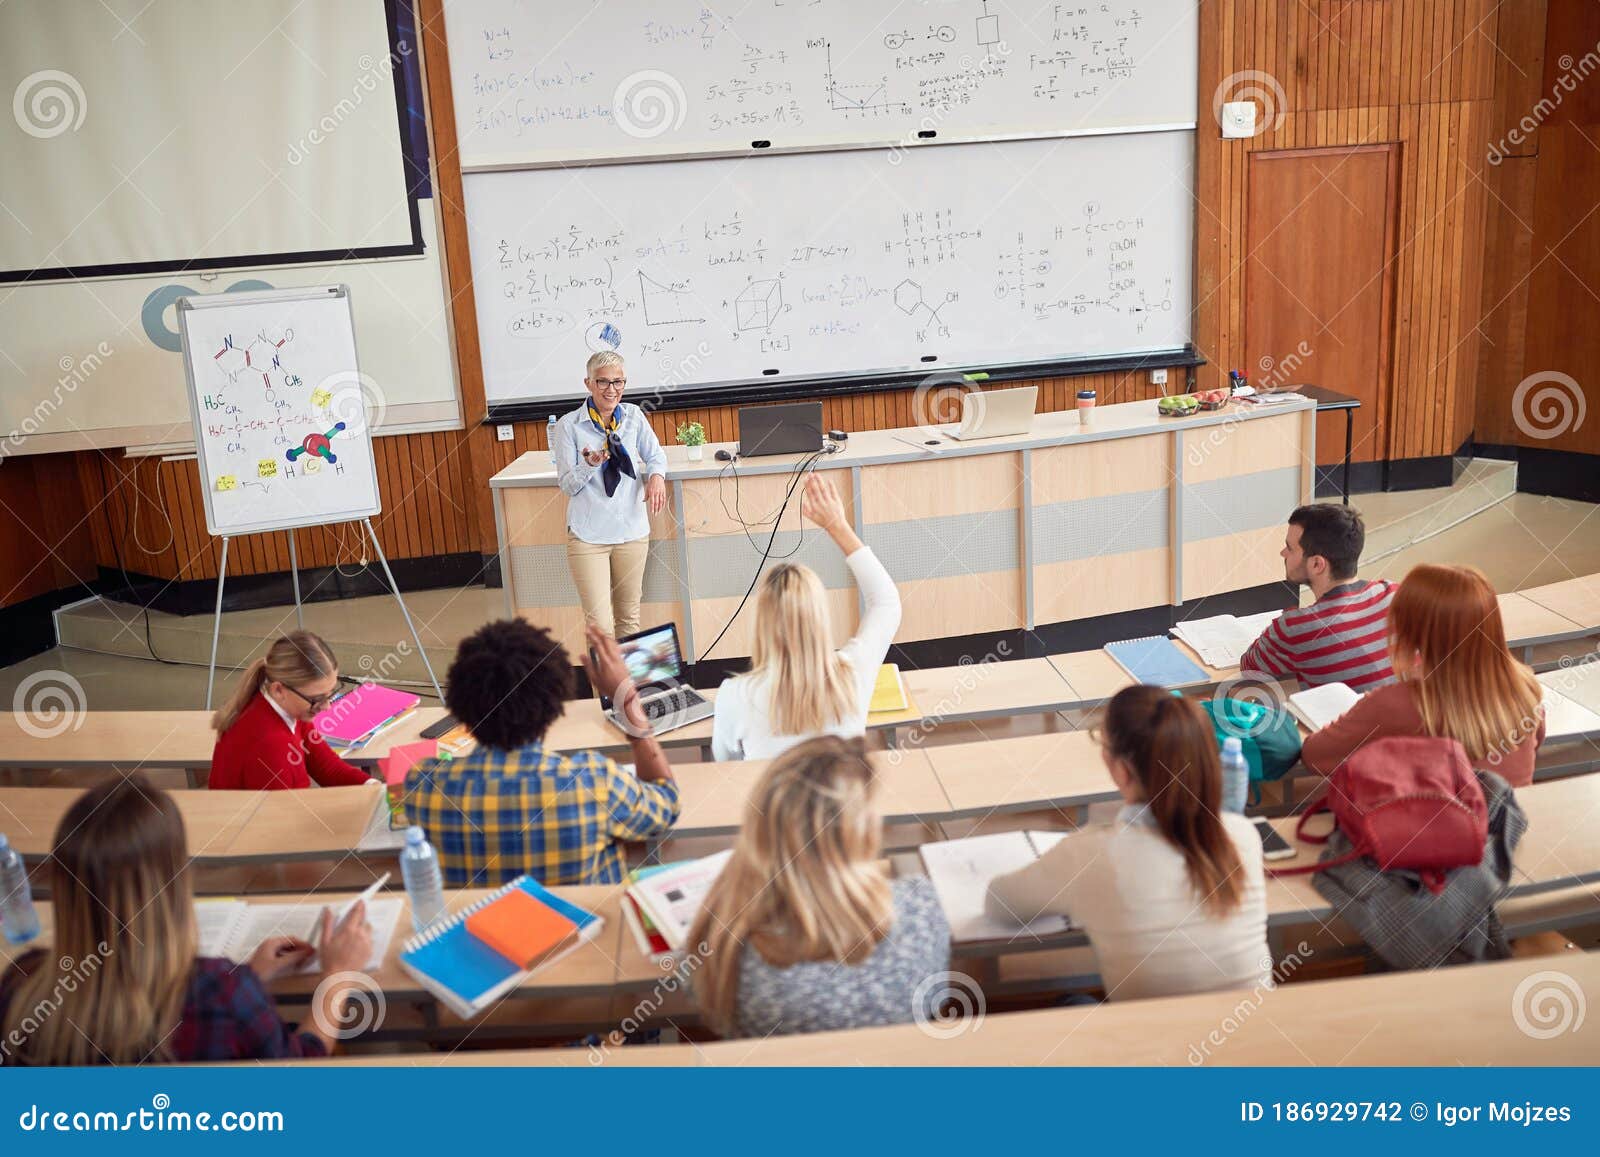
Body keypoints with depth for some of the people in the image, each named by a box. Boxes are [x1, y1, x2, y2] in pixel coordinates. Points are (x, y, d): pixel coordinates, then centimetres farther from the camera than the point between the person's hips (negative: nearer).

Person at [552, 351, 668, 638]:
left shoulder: (633, 415, 2)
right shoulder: (569, 425, -7)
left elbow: (656, 455, 14)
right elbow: (567, 485, -4)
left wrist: (656, 475, -9)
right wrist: (589, 465, -25)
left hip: (632, 529, 4)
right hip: (588, 535, -3)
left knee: (629, 617, 17)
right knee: (600, 624, -8)